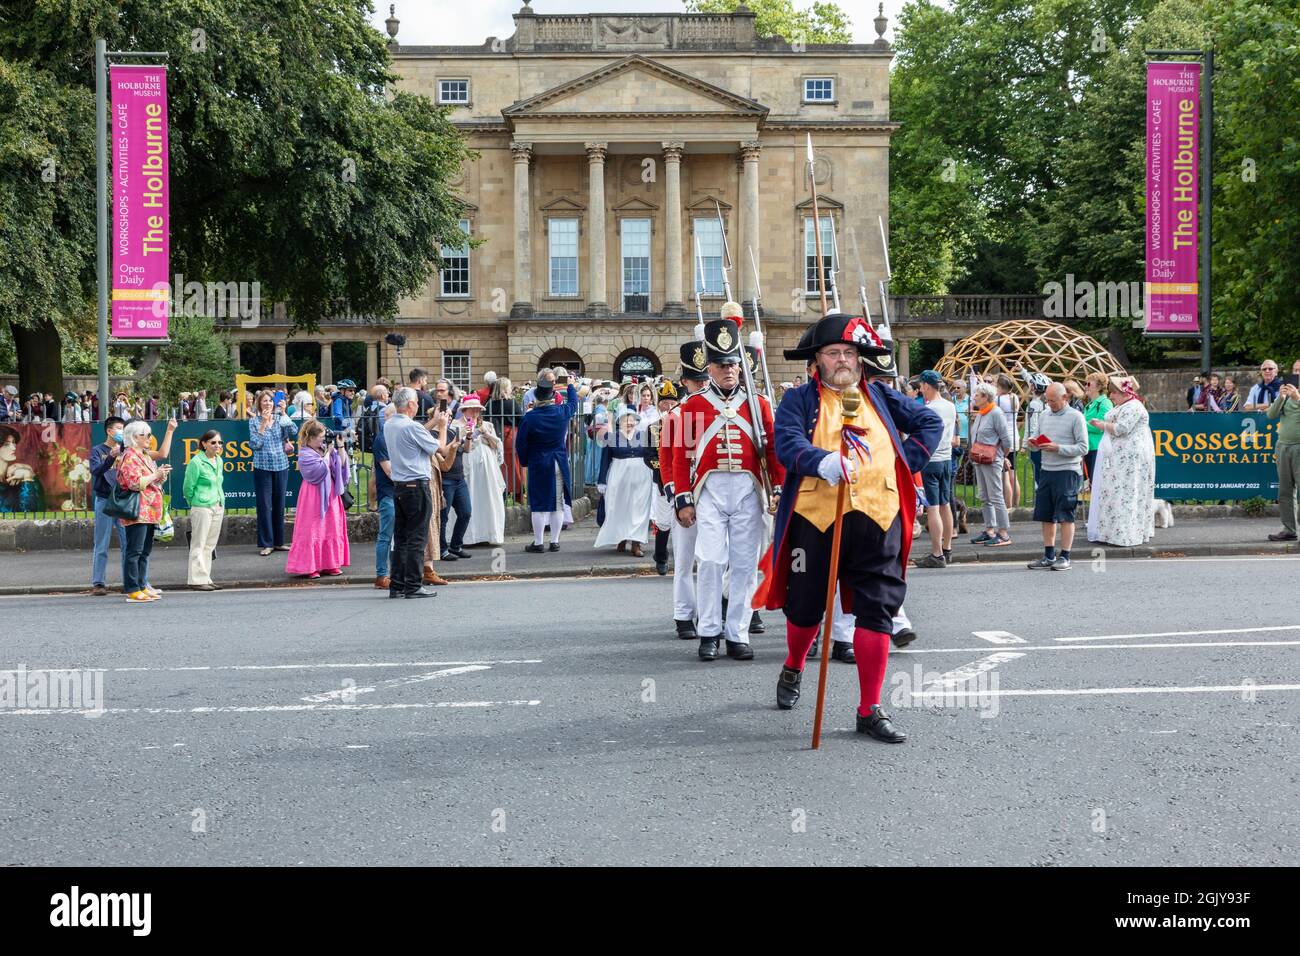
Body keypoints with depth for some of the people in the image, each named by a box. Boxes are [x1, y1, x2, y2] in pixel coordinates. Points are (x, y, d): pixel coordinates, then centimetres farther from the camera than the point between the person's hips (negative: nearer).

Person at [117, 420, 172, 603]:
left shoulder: (145, 456, 21)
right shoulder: (130, 457, -9)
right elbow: (135, 483, -20)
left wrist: (161, 475, 10)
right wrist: (155, 475, -12)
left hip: (149, 512, 10)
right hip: (137, 512, -10)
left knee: (145, 551, 12)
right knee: (134, 551, -9)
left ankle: (142, 586, 16)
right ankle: (132, 591, -10)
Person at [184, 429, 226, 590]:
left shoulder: (219, 461, 12)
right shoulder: (196, 462, -10)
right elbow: (188, 487, -5)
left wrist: (221, 501, 16)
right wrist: (194, 504, 4)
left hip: (218, 507, 7)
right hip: (202, 507, -7)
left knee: (210, 545, 9)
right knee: (199, 544, -3)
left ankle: (206, 578, 14)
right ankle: (197, 580, 0)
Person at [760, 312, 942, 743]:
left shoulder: (881, 397, 15)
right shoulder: (800, 400, 4)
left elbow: (931, 422, 23)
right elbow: (787, 442, -14)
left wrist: (906, 462, 9)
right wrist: (821, 461, -33)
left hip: (877, 517, 2)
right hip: (814, 517, -2)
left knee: (876, 610, -1)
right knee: (805, 606, 11)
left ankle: (870, 710, 6)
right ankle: (793, 669, 43)